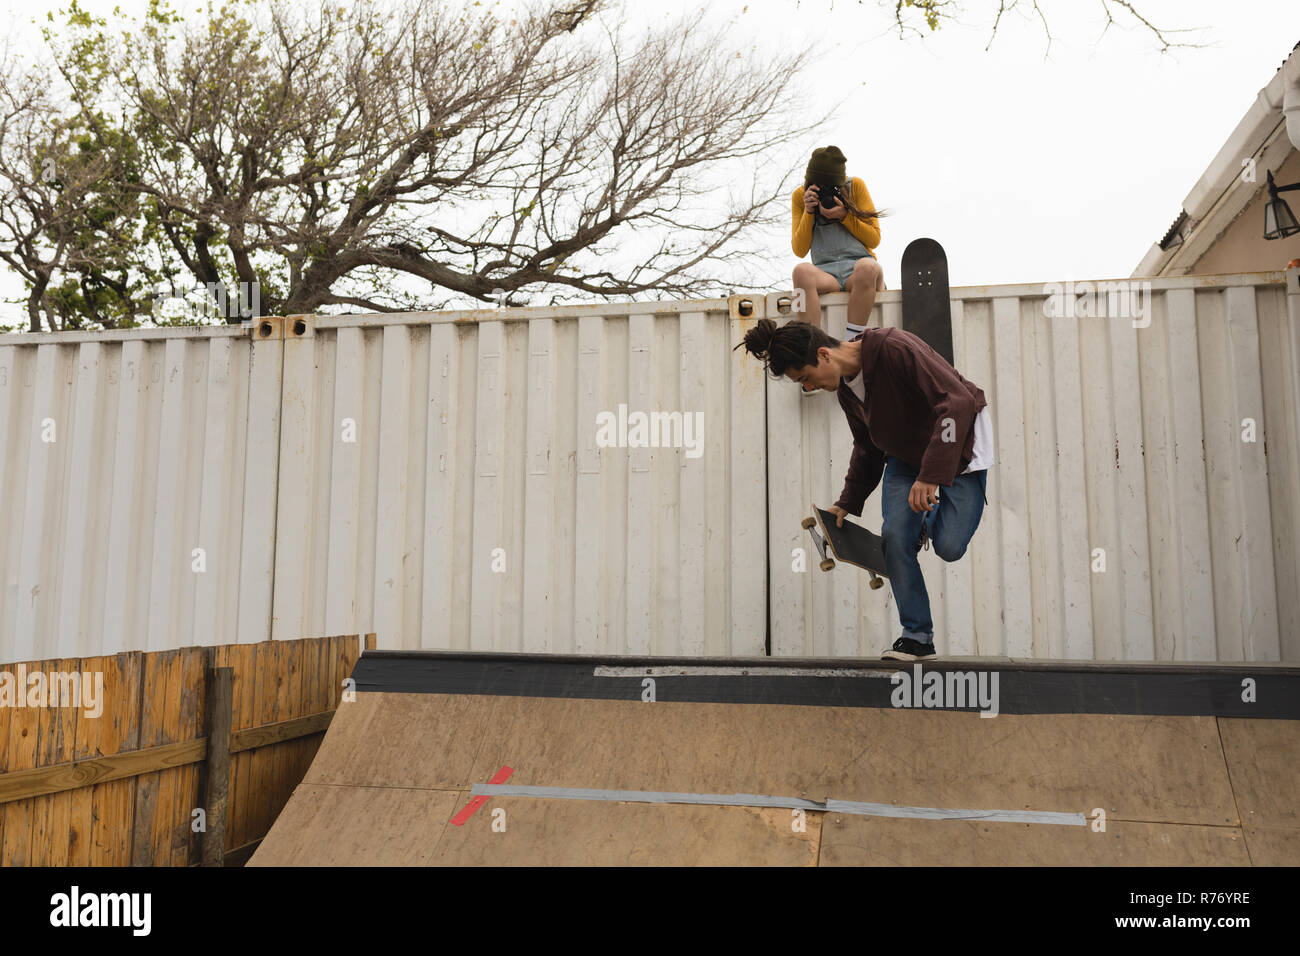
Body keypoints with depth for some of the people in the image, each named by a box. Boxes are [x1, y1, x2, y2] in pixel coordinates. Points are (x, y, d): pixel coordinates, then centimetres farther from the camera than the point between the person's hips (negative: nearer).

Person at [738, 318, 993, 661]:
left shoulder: (894, 349, -30)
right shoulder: (845, 387, -4)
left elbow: (957, 402, -34)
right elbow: (866, 447, 11)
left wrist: (930, 475, -38)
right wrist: (847, 503, 5)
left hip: (959, 445, -6)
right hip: (905, 455, 6)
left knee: (948, 546, -15)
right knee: (894, 536, -12)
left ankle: (931, 519, 23)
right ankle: (918, 637, -1)